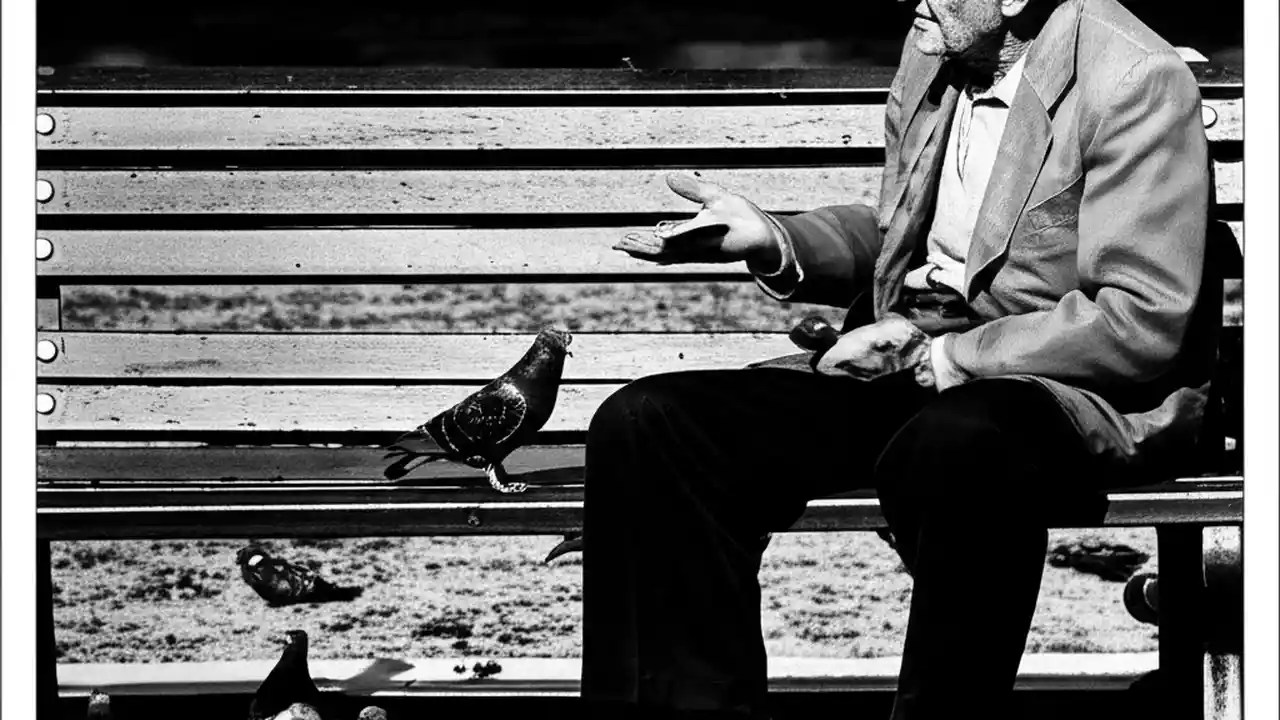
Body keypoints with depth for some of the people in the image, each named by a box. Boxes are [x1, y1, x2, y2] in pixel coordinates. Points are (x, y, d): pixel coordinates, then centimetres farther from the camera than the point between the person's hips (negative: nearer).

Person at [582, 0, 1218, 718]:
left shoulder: (1139, 81, -12)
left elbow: (1144, 324, -18)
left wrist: (936, 355, -18)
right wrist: (773, 241, 5)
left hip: (1079, 389, -7)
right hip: (901, 365, 7)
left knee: (948, 449, -42)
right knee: (643, 427, -12)